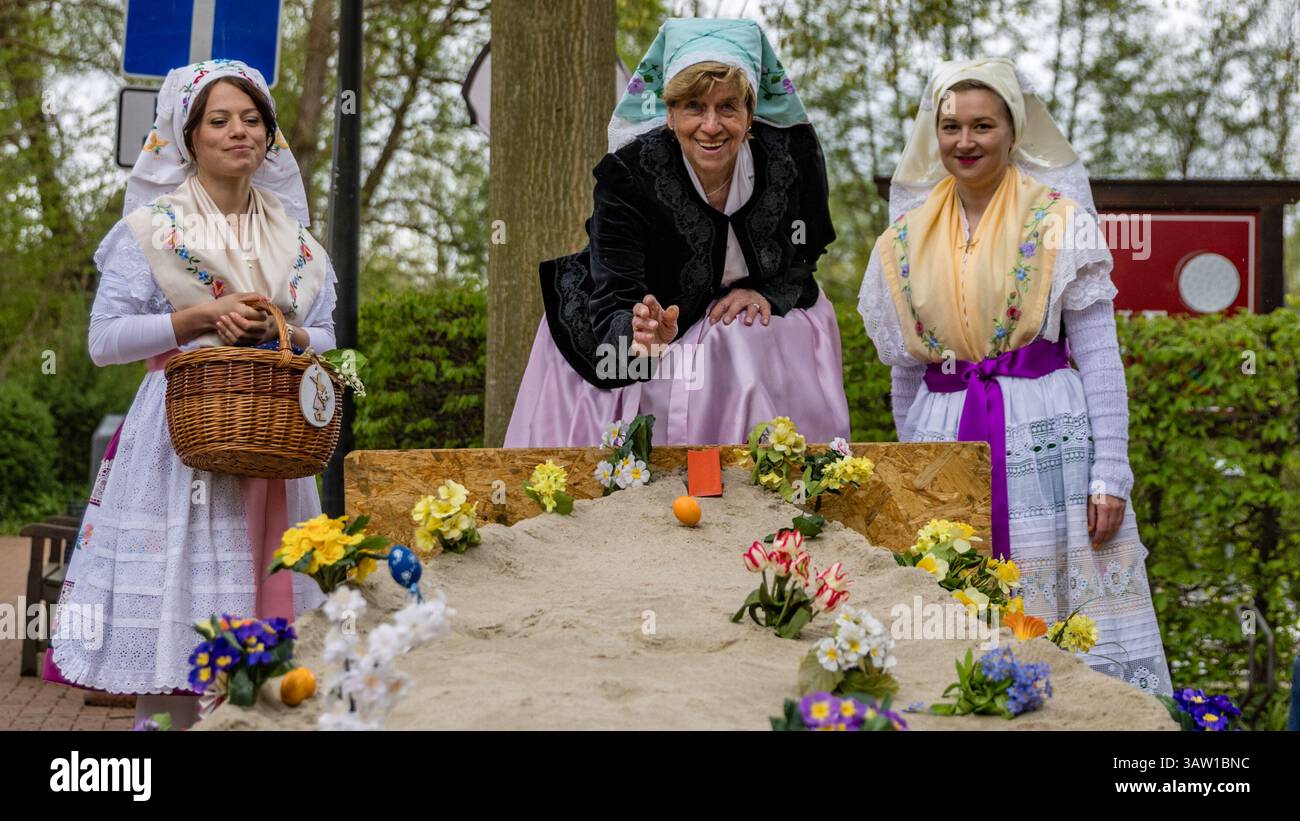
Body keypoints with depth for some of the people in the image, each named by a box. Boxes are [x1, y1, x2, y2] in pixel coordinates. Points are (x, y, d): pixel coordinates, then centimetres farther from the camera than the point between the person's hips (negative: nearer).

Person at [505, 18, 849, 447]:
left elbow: (807, 255, 0)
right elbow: (614, 307, -32)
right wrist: (642, 331, -54)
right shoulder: (626, 174, -26)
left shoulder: (793, 150, -18)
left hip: (754, 319, 2)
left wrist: (769, 293, -20)